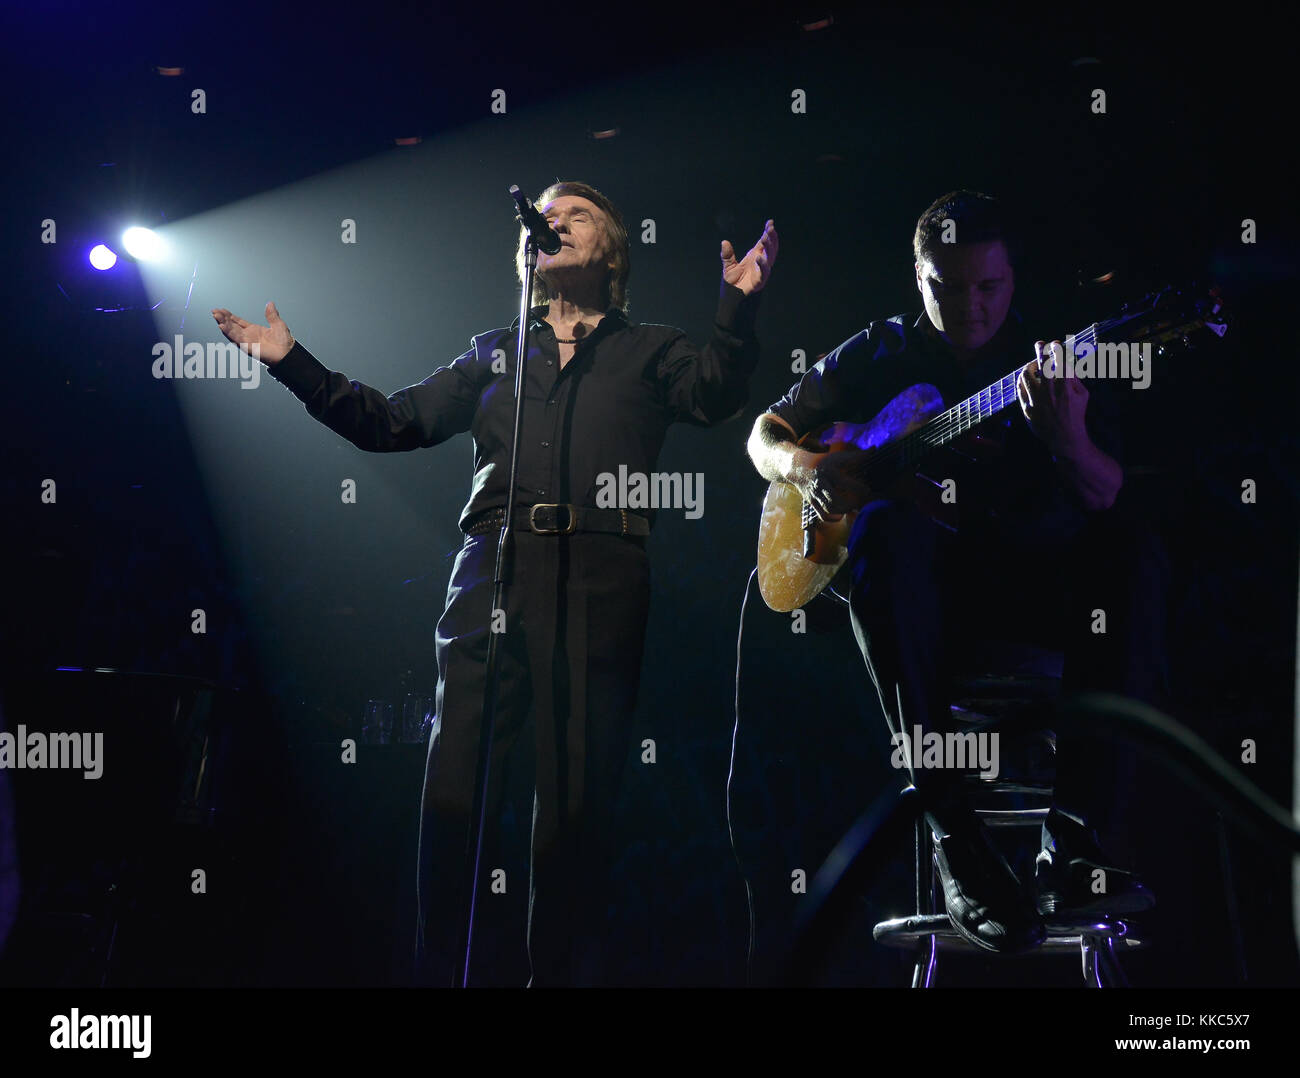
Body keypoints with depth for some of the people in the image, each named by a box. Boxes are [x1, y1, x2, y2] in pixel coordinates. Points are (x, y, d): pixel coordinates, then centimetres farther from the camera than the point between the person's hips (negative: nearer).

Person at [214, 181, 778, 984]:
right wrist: (293, 363, 15)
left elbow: (714, 394, -2)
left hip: (600, 579, -2)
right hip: (495, 566, 2)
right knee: (456, 781, -6)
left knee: (580, 791, -4)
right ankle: (438, 970, 1)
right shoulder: (495, 352, 25)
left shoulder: (649, 349, 18)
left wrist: (739, 306, -19)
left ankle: (563, 970, 3)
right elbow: (394, 422, 21)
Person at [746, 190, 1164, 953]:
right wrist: (807, 467, -7)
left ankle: (1074, 843, -34)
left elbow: (1104, 500, -7)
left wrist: (1069, 442, -30)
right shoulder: (879, 357, 11)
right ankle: (955, 839, -39)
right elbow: (765, 434, 17)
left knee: (1130, 550, -31)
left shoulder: (1056, 366, 7)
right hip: (921, 592, 0)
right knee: (888, 528, -36)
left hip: (1035, 586, 1)